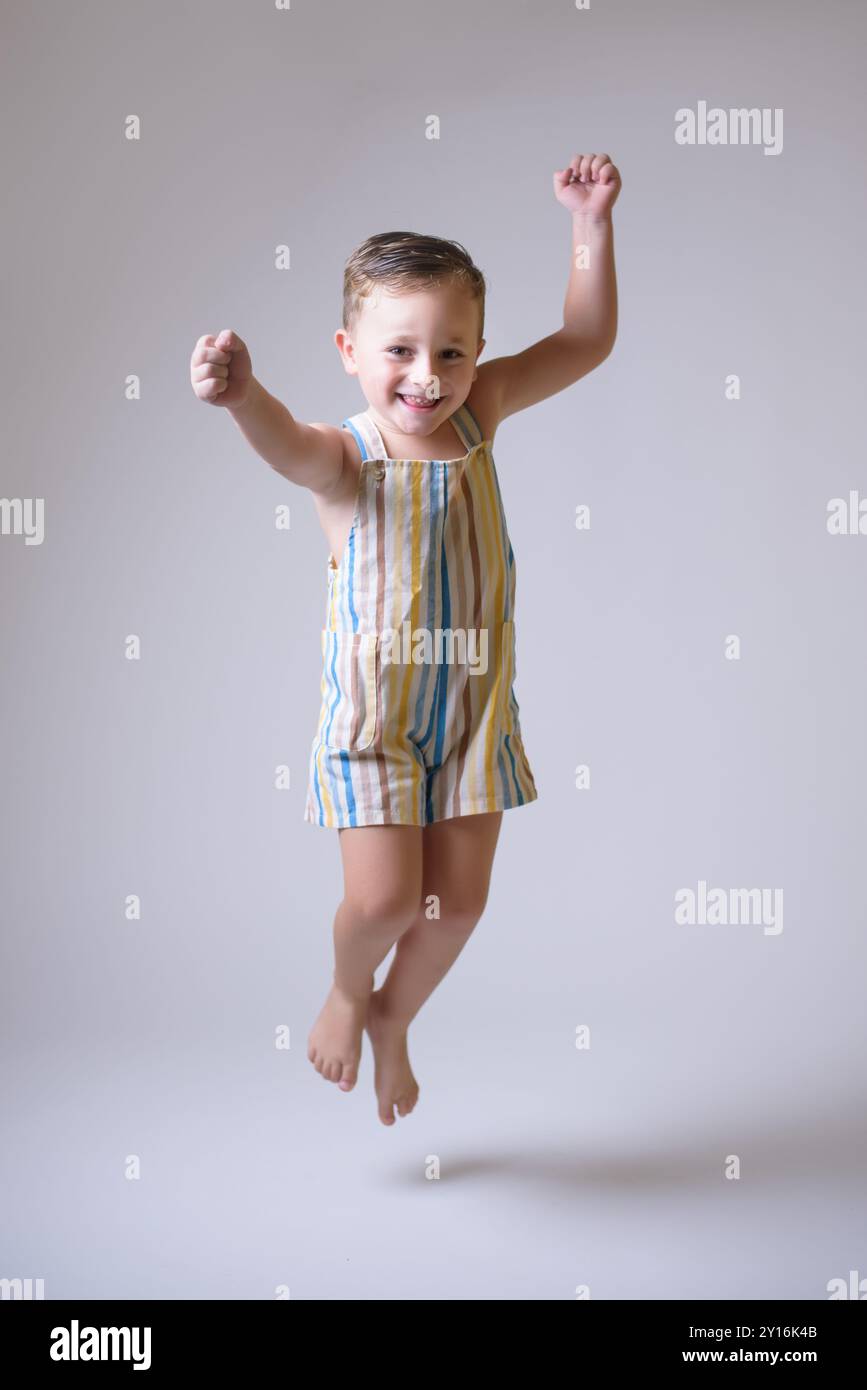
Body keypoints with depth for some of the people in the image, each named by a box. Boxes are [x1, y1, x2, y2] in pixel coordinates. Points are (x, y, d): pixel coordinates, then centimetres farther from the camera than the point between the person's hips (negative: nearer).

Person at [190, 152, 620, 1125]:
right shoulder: (346, 457, -18)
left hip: (473, 699, 5)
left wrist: (590, 224, -8)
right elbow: (290, 447, -42)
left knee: (459, 898, 10)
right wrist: (242, 397, -64)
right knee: (384, 898, -8)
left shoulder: (476, 414, -3)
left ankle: (394, 1018, 40)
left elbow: (587, 341, 2)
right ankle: (346, 992, 29)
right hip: (372, 706, -4)